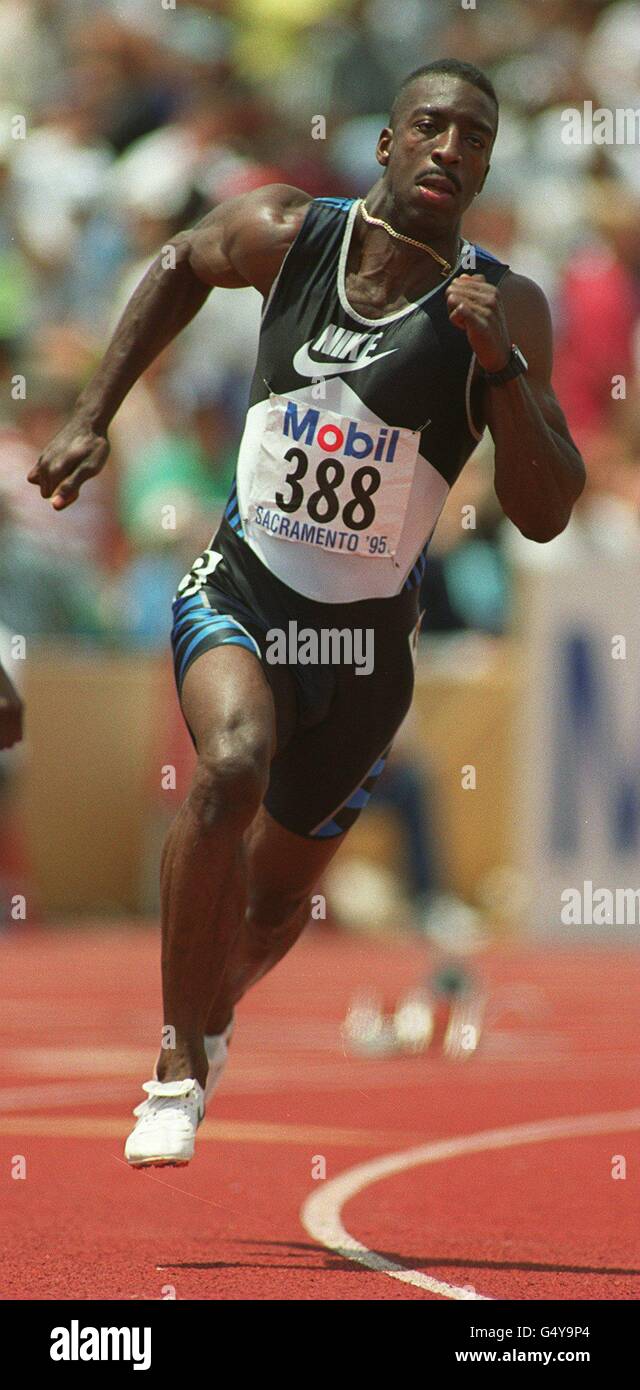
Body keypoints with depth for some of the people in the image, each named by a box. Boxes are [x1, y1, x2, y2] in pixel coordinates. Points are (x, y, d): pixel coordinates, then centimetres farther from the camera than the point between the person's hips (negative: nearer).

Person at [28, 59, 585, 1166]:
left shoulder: (505, 310, -11)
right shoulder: (287, 235, -8)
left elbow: (545, 515, -15)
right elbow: (180, 267, 16)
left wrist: (503, 365, -28)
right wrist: (93, 419, 12)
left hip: (366, 638, 1)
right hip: (238, 592, -1)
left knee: (279, 895, 15)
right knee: (233, 765, -32)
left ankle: (210, 1014, 51)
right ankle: (179, 1068, -21)